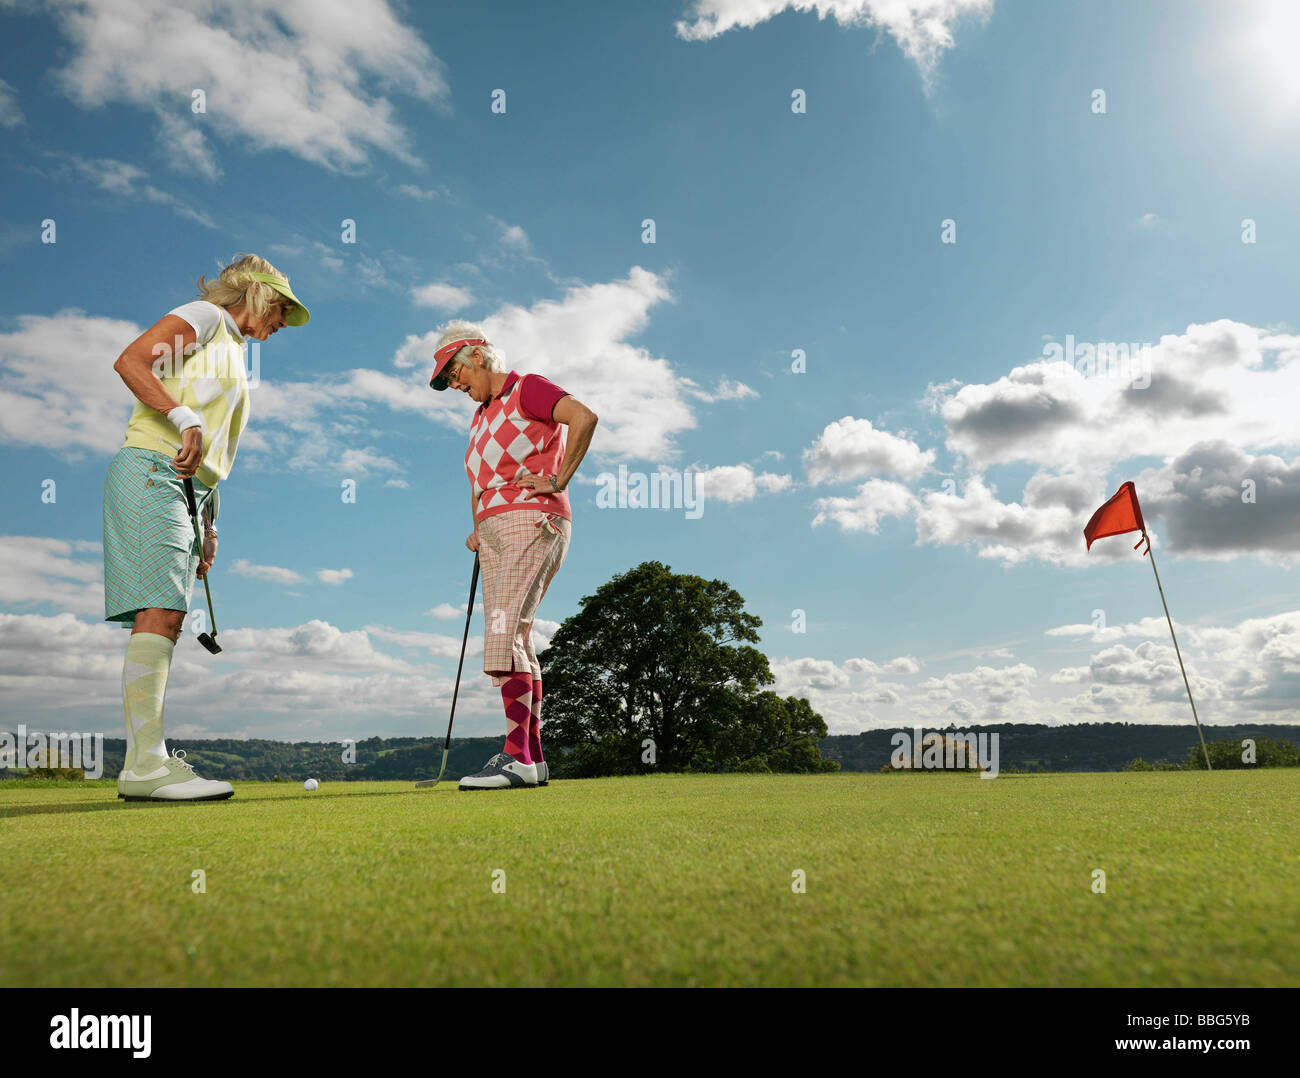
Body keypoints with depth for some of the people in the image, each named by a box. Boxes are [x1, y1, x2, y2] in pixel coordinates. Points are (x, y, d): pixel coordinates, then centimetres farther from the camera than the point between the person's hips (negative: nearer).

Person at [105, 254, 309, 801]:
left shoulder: (232, 353, 28)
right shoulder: (204, 315, 5)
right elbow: (129, 361, -11)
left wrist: (209, 524, 17)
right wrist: (186, 420, -21)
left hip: (186, 487, 9)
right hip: (151, 472, -9)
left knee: (165, 618, 3)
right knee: (158, 613, -16)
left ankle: (144, 760, 5)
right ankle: (146, 763, -19)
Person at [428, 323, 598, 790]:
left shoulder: (528, 388, 0)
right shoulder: (482, 414, 25)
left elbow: (584, 416, -17)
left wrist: (558, 480, -15)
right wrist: (479, 529, 17)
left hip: (531, 522, -9)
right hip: (494, 530, 9)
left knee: (505, 633, -19)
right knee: (515, 642, 4)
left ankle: (517, 755, -20)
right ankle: (533, 758, 7)